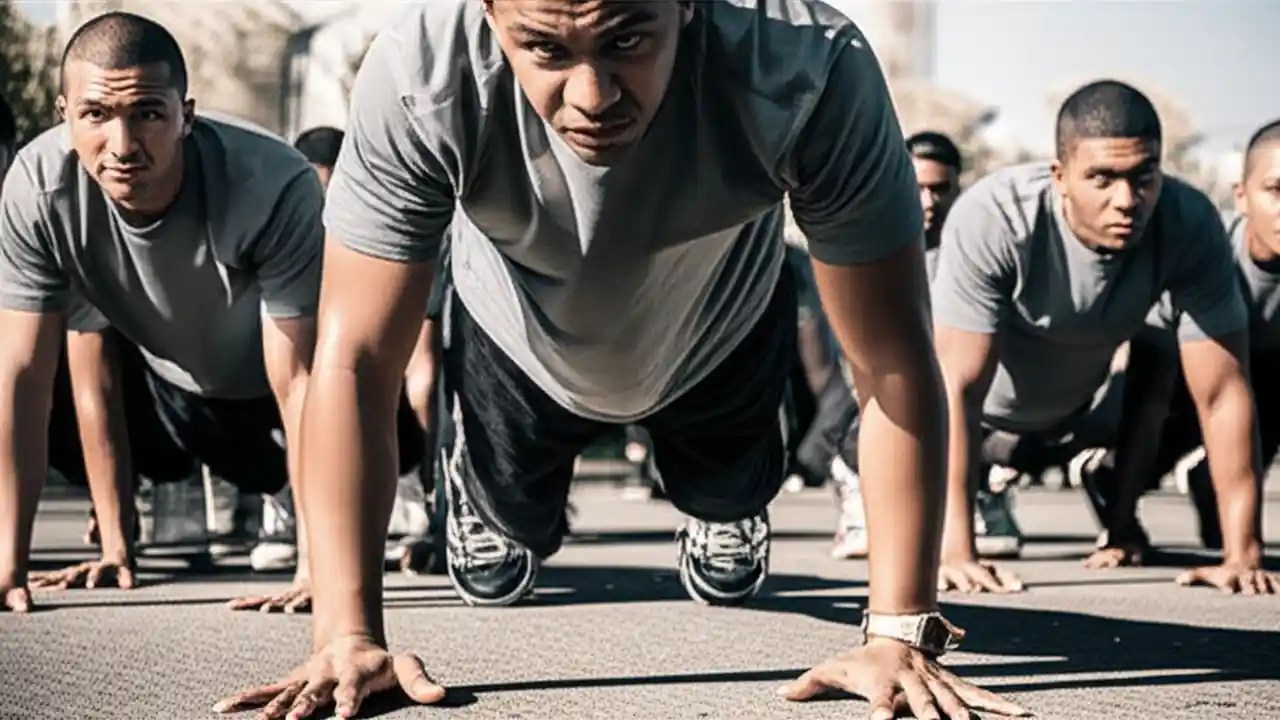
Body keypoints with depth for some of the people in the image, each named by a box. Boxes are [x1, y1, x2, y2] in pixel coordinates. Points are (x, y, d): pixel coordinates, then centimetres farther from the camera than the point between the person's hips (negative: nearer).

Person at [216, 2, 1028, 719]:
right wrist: (348, 633, -40)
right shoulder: (419, 73, -42)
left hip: (724, 334, 0)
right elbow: (355, 360, -36)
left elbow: (893, 362, -36)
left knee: (730, 540, 27)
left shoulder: (810, 68, -43)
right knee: (504, 548, 25)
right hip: (519, 338, 0)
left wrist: (901, 633, -38)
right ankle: (488, 500, 59)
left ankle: (725, 512, 61)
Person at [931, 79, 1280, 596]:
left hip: (1072, 411, 4)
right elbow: (958, 389, -40)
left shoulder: (1191, 225, -33)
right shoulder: (989, 219, -41)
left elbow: (1222, 392, -29)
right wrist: (955, 552, -45)